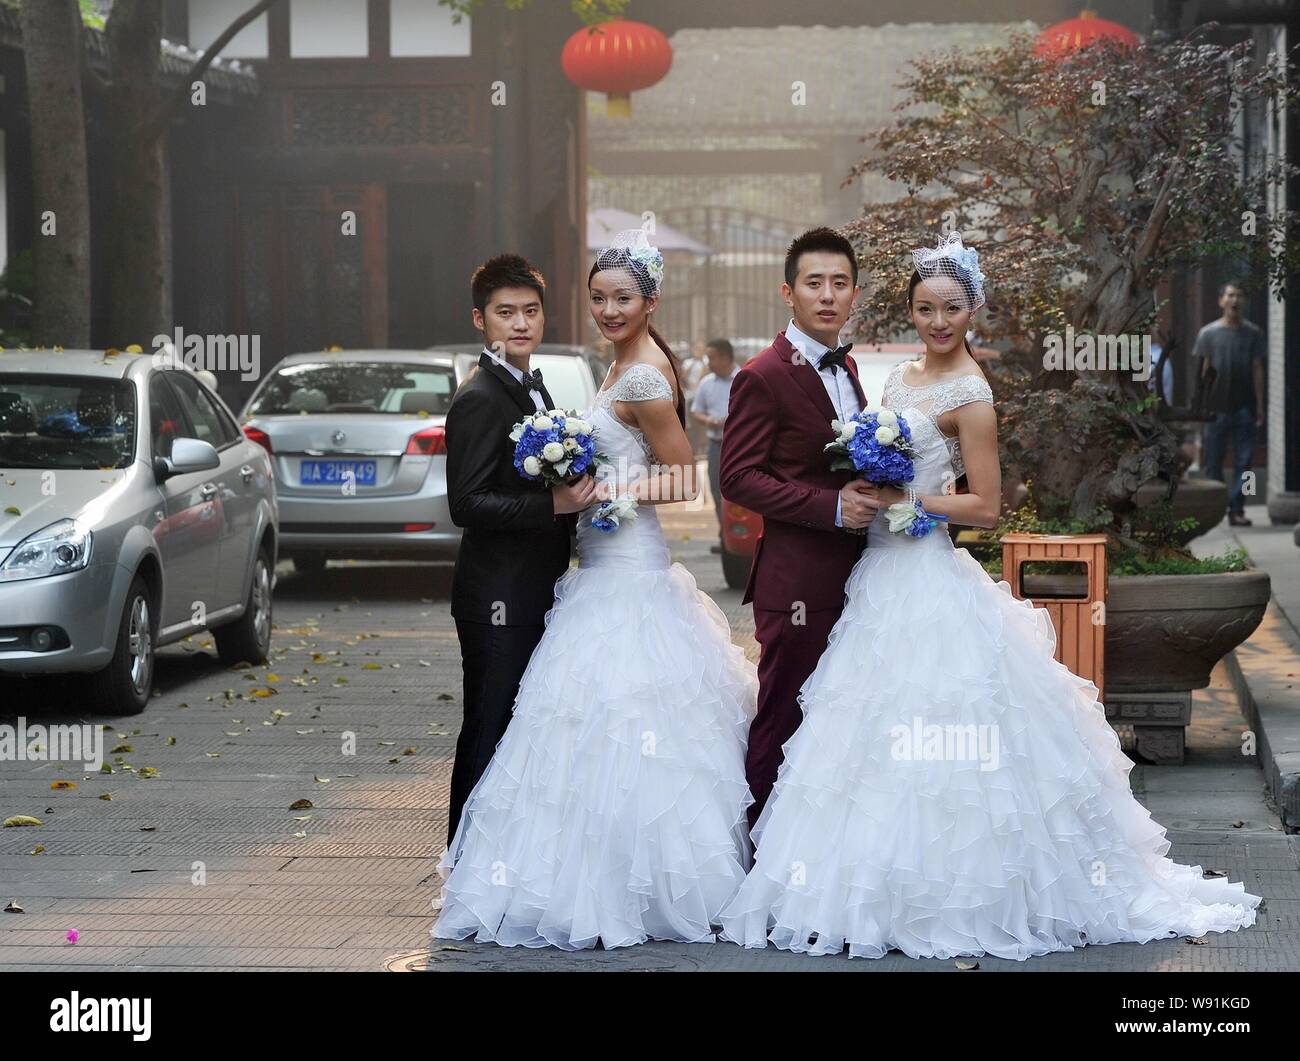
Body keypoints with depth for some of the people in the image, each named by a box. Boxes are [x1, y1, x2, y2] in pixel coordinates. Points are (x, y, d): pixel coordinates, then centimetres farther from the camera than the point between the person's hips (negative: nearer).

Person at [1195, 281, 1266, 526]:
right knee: (1213, 462, 2)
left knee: (1243, 460, -1)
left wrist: (1260, 407, 2)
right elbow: (1202, 372, 4)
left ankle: (1236, 509, 2)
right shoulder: (1208, 333, 4)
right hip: (1216, 407, -1)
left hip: (1244, 408, 1)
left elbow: (1257, 370, 7)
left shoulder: (1253, 333, 6)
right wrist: (1200, 406, -2)